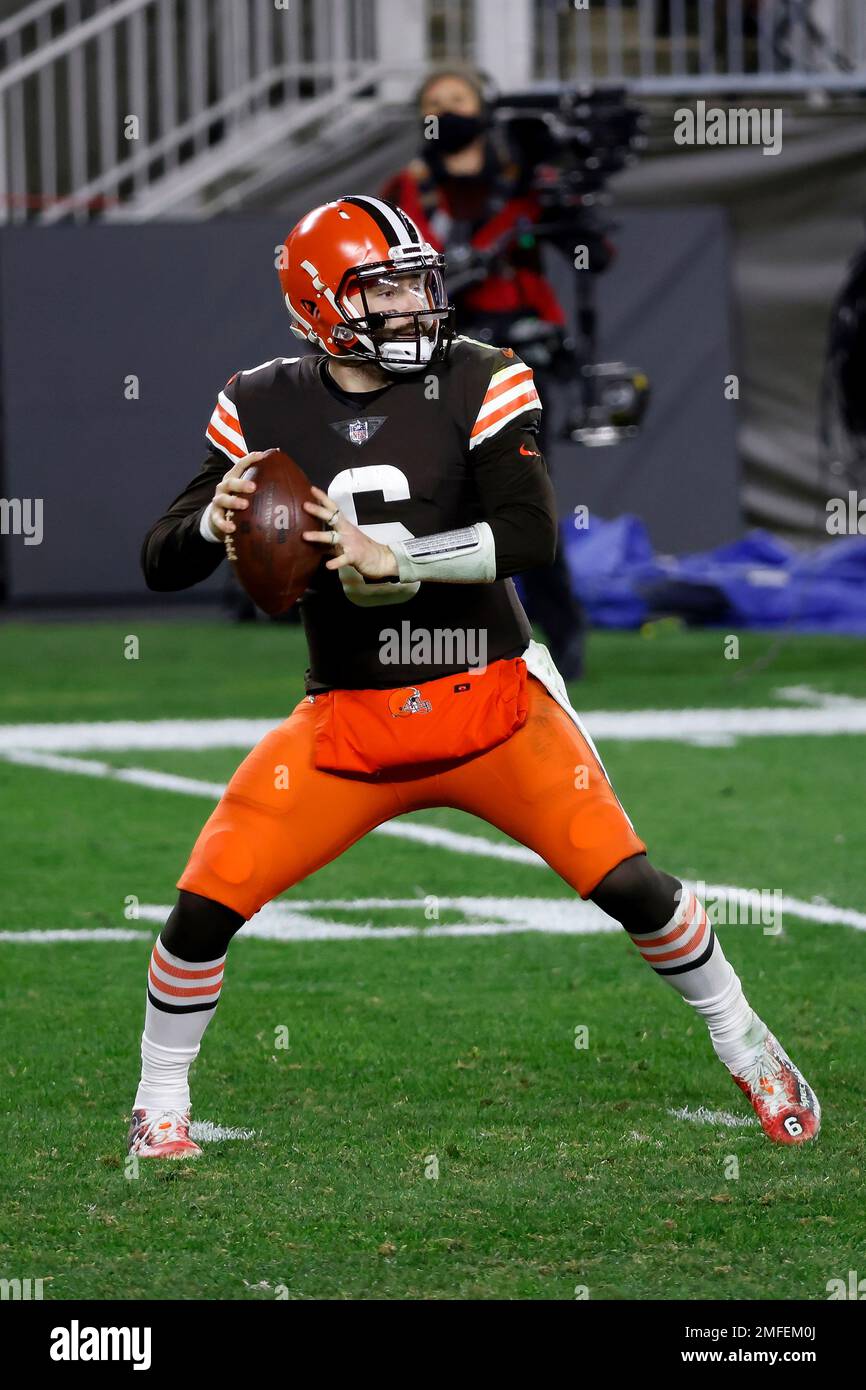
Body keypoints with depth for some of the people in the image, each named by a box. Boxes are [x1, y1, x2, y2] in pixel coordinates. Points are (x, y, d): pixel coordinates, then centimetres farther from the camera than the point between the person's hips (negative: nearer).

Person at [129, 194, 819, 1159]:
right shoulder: (264, 409, -2)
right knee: (208, 902, -8)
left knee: (626, 883, -7)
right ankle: (158, 1108, 14)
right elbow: (160, 564, -1)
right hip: (347, 719, 1)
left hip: (494, 704, -1)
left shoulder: (479, 384, -8)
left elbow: (531, 536, -20)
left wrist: (396, 559, -29)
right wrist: (218, 518, -23)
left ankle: (747, 1051, 17)